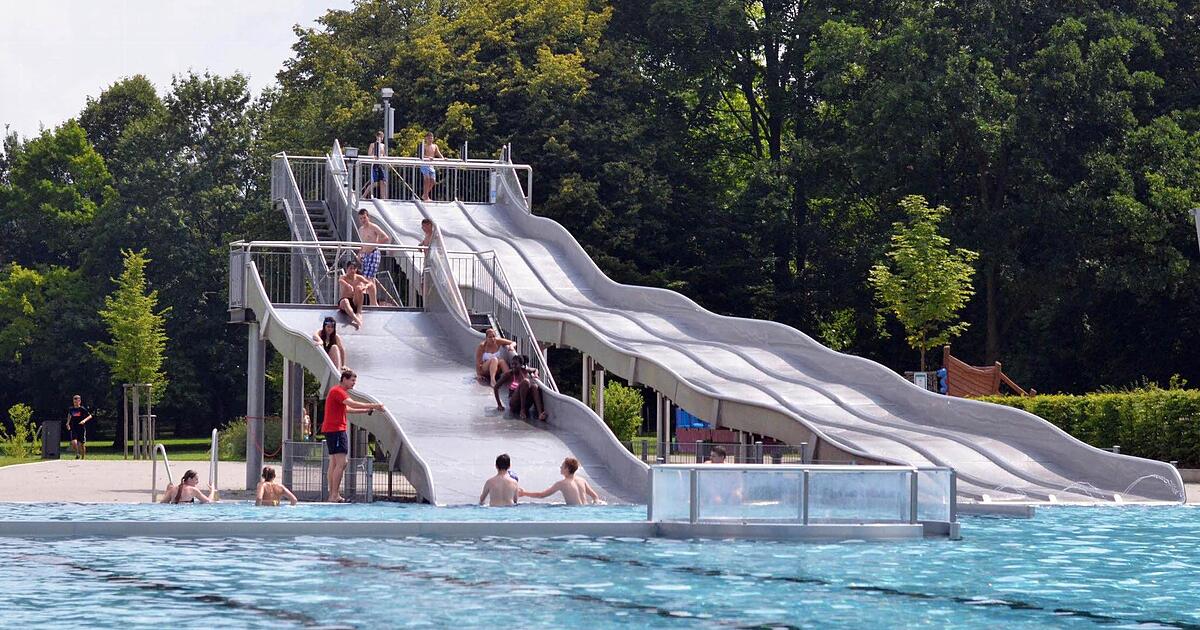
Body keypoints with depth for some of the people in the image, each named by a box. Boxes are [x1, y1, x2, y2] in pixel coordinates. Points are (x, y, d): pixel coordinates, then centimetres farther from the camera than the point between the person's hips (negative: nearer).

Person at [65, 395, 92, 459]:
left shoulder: (82, 409, -6)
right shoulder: (71, 409, 5)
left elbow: (90, 416, -3)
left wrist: (84, 420, -19)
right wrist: (68, 422, 15)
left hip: (81, 429, -2)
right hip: (73, 429, 2)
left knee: (81, 444, 4)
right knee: (74, 443, -18)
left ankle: (83, 457, 22)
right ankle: (77, 454, 8)